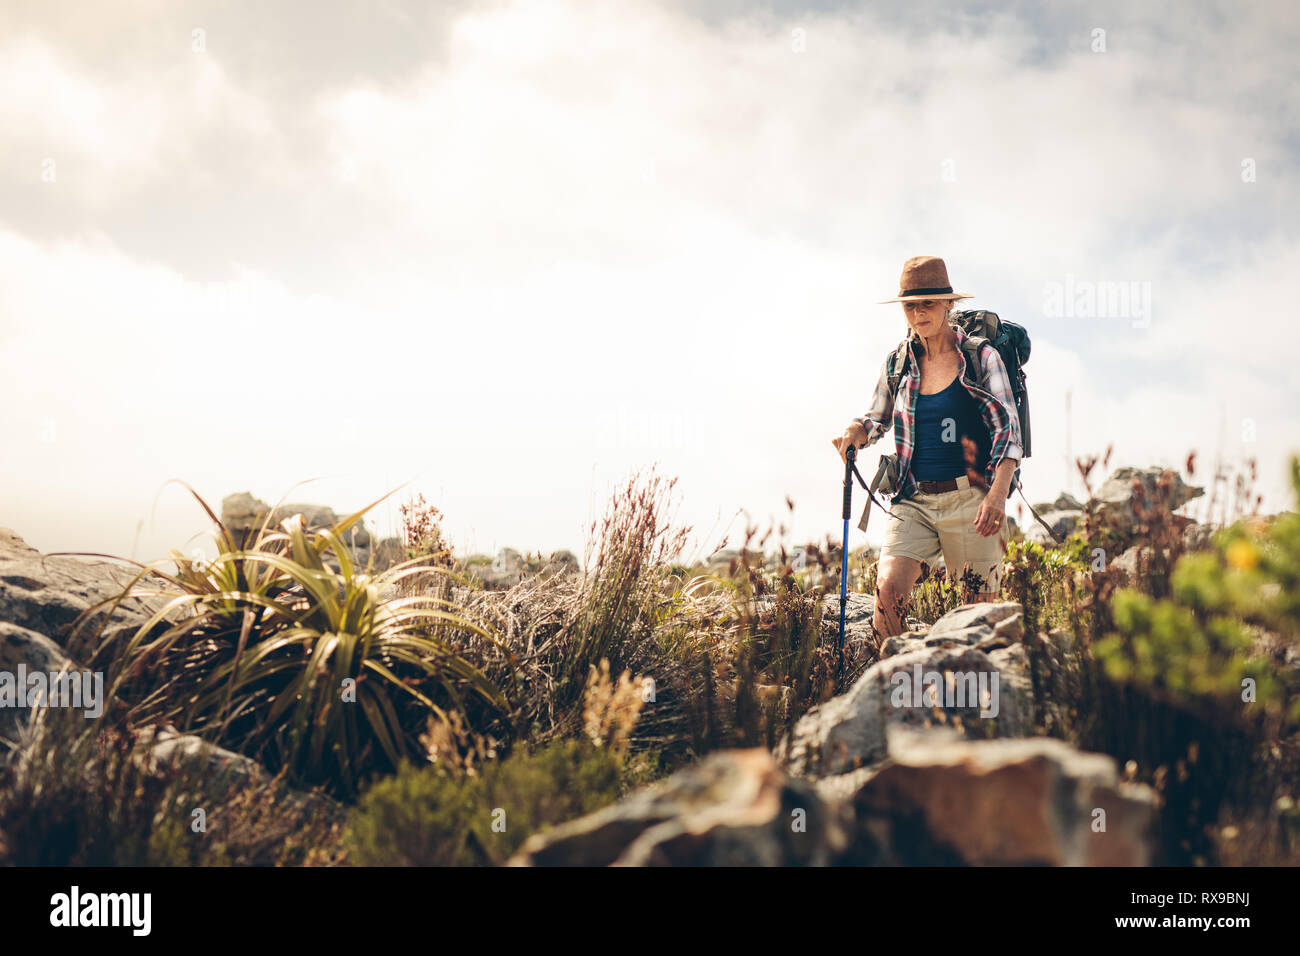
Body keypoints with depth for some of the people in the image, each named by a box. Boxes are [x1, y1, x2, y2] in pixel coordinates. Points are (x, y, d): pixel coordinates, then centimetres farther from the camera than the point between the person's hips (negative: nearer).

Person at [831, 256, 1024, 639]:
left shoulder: (981, 358, 1)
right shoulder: (897, 364, 11)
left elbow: (1008, 427, -6)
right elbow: (877, 419, 26)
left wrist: (998, 492, -21)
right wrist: (855, 431, 0)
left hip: (970, 500, -2)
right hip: (913, 500, 2)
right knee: (888, 592, -18)